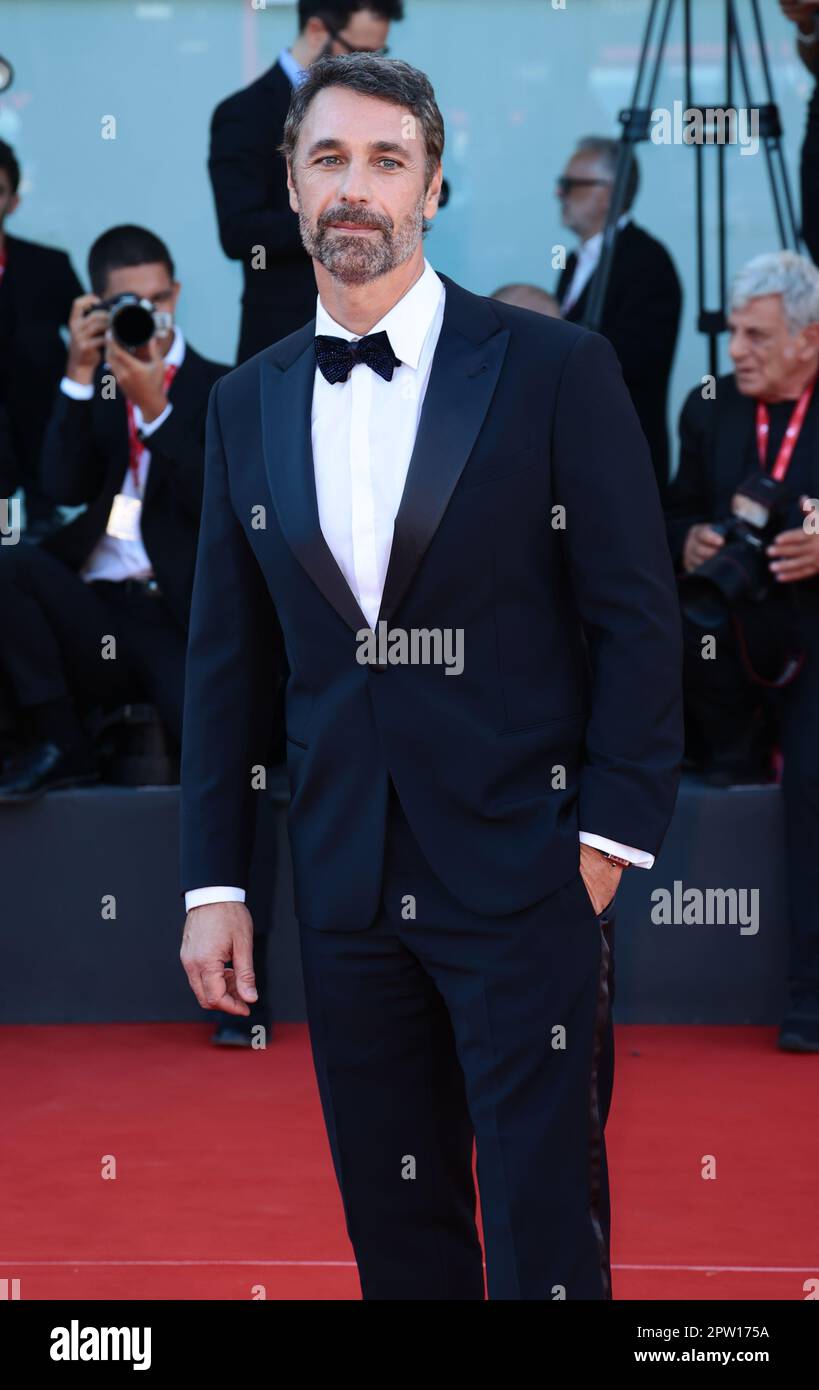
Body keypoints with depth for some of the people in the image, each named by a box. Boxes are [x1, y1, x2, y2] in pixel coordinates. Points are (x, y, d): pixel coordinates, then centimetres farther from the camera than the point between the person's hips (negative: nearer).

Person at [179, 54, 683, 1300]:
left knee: (546, 1241, -5)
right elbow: (226, 658, 13)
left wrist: (607, 837, -9)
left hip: (521, 871, -4)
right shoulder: (249, 405, 10)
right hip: (348, 880, 4)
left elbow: (637, 620, -3)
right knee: (398, 1237, 10)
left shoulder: (555, 370, -3)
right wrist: (213, 882, 9)